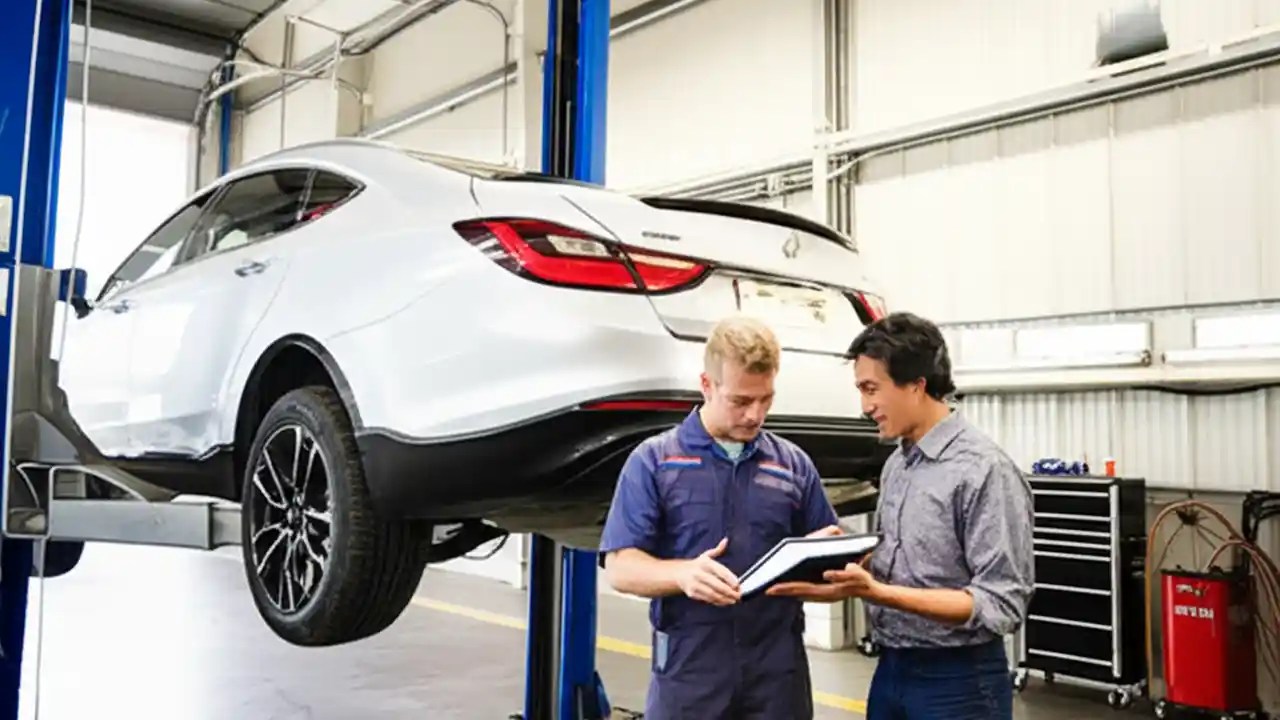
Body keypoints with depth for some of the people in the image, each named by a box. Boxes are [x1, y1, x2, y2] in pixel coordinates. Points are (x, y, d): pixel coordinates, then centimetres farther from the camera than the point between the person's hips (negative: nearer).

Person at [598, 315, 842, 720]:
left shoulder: (794, 464, 8)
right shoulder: (654, 460, -1)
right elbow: (620, 567, -6)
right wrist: (683, 573, -26)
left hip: (779, 664, 3)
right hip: (689, 664, -2)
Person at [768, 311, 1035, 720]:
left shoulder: (986, 471, -17)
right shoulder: (895, 465, 8)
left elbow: (1002, 604, -20)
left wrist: (878, 593, -27)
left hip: (957, 682, -7)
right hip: (891, 670, 7)